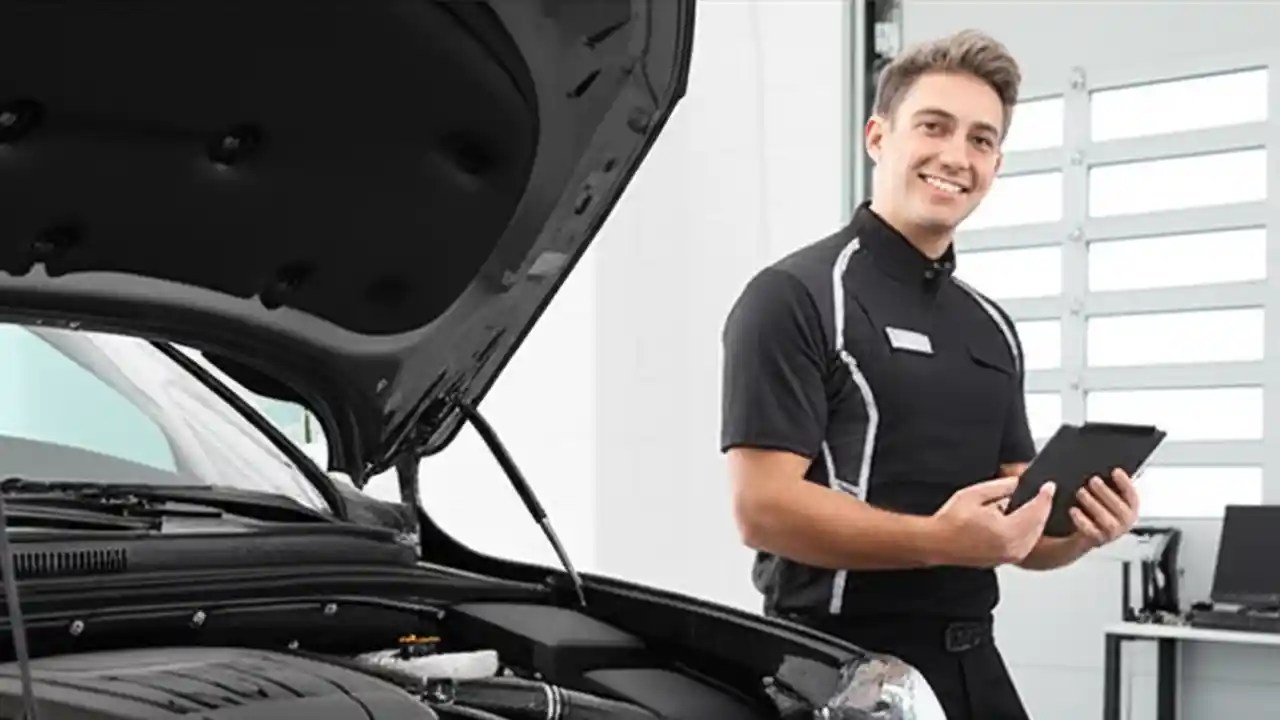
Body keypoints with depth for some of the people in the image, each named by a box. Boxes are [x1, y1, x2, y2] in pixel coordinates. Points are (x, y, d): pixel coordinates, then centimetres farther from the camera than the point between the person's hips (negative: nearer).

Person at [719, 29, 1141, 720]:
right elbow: (764, 508, -18)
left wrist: (1079, 528, -5)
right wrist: (939, 539, -28)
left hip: (975, 664, 7)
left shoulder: (991, 326, 14)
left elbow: (1020, 530, 17)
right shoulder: (795, 296, -9)